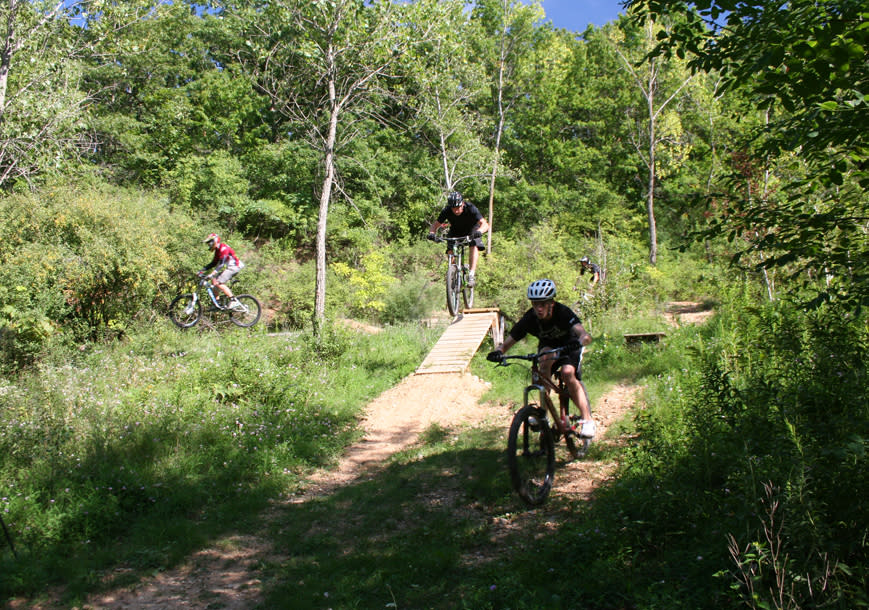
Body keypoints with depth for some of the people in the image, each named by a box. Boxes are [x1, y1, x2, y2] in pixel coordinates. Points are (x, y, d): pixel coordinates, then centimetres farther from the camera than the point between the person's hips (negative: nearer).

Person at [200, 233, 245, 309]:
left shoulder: (223, 248, -17)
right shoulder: (217, 250, 15)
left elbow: (222, 263, -26)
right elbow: (214, 263, 20)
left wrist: (213, 274, -32)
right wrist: (203, 269, 10)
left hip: (234, 266, -10)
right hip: (229, 267, 10)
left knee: (218, 283, -19)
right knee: (213, 281, 5)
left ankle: (234, 301, -17)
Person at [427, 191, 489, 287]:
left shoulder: (471, 208, -33)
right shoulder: (446, 211, -26)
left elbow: (485, 224, -41)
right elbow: (436, 224, -19)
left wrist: (479, 231, -63)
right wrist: (432, 233, -41)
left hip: (472, 230, -3)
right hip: (455, 232, 3)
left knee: (474, 246, -29)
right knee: (451, 251, -18)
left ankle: (471, 275, -30)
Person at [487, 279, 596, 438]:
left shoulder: (562, 312, -35)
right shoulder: (529, 319, -28)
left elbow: (585, 335, -48)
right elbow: (507, 343, -26)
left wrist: (579, 341, -70)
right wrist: (498, 352, -48)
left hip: (569, 343, -2)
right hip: (547, 344, 2)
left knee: (567, 373, -29)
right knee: (546, 356, -33)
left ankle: (587, 419, -15)